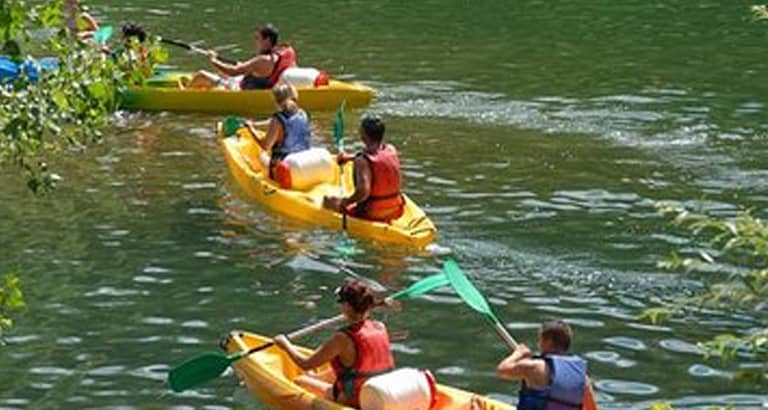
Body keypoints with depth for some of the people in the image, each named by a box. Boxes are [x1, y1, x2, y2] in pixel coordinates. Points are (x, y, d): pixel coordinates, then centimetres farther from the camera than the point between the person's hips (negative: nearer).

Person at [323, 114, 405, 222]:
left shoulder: (363, 161, -22)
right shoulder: (392, 150, -1)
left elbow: (363, 191, -35)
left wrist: (345, 202, -20)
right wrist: (350, 157, 32)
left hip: (372, 215, -6)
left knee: (328, 201, 12)